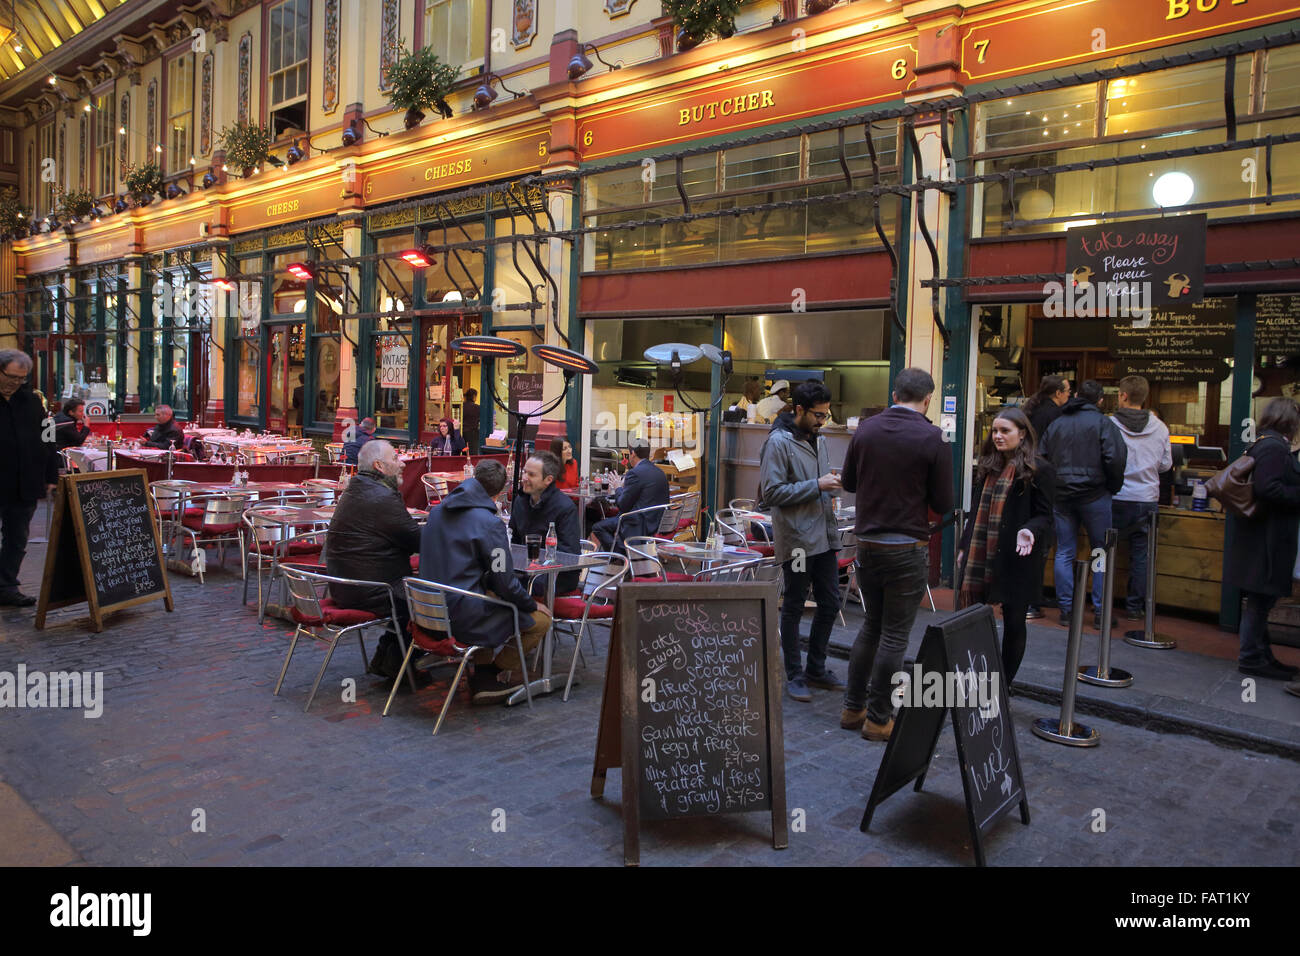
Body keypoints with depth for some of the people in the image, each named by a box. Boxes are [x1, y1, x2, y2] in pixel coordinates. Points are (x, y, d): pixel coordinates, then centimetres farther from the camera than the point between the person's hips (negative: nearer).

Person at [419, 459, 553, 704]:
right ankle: (494, 676, 13)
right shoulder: (489, 523, -16)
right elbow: (505, 583, -15)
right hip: (465, 618, -8)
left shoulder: (437, 512, 8)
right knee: (541, 617, 6)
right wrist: (531, 604, 3)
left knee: (494, 598, 32)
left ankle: (484, 673, 22)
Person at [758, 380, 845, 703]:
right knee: (793, 608, 4)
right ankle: (794, 675, 17)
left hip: (824, 537, 8)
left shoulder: (818, 440, 14)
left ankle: (816, 668, 28)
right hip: (796, 539, -8)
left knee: (830, 604, 13)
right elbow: (771, 492, -18)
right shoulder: (779, 442, -11)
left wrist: (830, 490, 8)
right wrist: (817, 486, -19)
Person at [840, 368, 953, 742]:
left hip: (866, 544, 5)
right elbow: (943, 504, -8)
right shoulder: (933, 438, -13)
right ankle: (878, 719, 14)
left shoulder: (866, 429, 0)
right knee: (894, 636, 6)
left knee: (872, 625, 19)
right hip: (906, 549, -5)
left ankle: (853, 708, 25)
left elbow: (848, 482, 11)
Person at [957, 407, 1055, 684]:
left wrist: (1030, 531, -26)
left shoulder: (1038, 470, -4)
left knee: (1013, 622, 6)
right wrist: (965, 546, 18)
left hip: (1015, 559, -5)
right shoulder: (987, 467, 15)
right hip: (980, 556, 5)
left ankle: (1004, 685, 17)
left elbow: (1044, 516, -6)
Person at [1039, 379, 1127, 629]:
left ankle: (1065, 610, 9)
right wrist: (1113, 487, -1)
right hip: (1093, 494, -4)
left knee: (1064, 553, 8)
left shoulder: (1055, 424, 10)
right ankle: (1100, 612, 7)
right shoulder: (1103, 423, -5)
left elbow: (1042, 458, 8)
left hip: (1061, 495, 4)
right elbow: (1115, 458, -15)